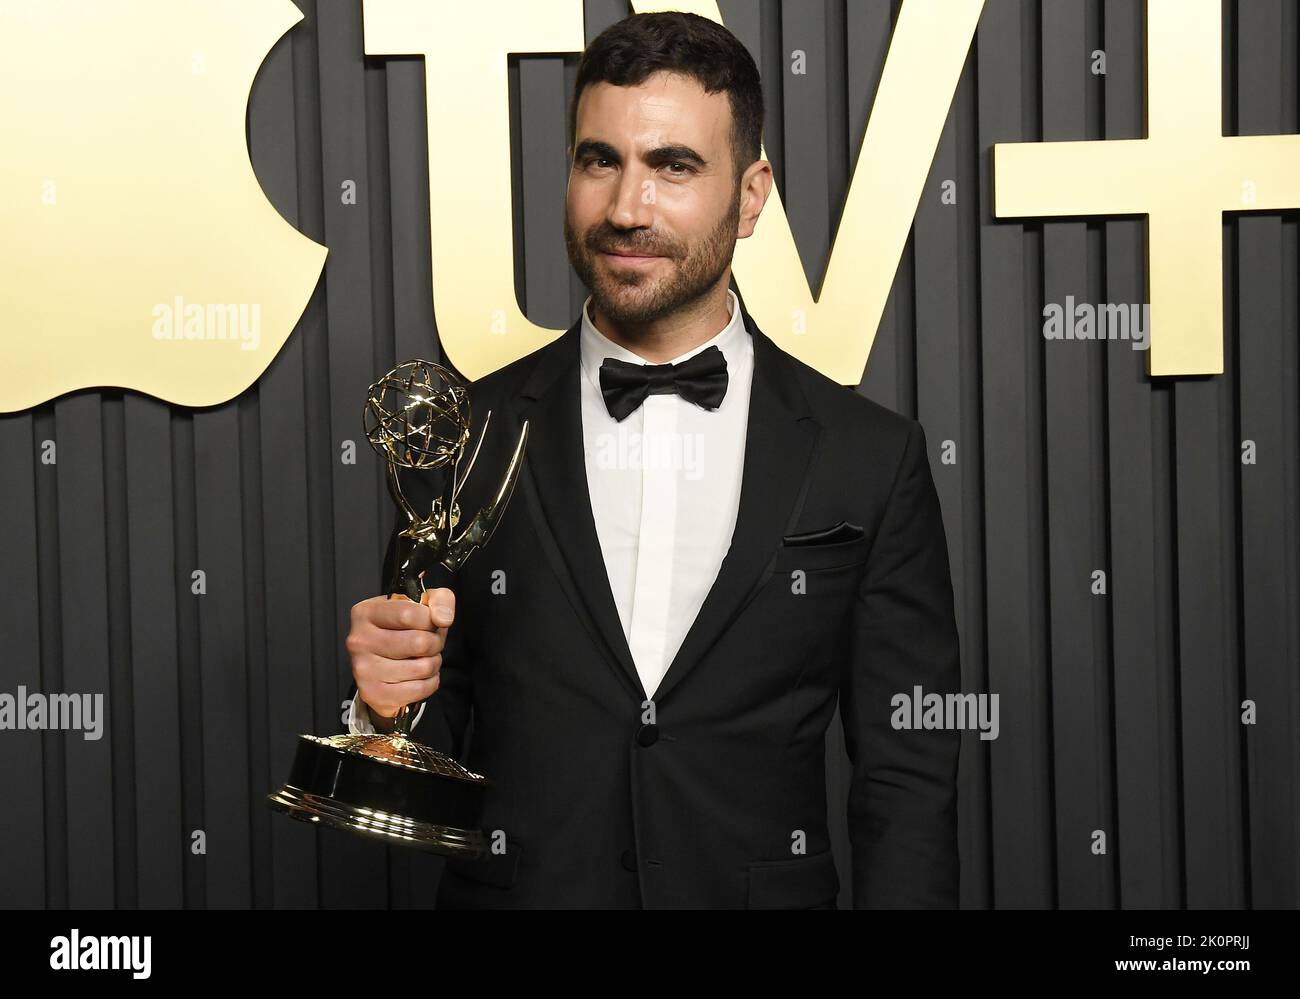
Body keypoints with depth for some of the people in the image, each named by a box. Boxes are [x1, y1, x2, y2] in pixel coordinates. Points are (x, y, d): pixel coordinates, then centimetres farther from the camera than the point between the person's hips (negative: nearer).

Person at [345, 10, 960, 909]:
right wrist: (391, 706, -17)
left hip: (767, 887, 0)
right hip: (511, 889, 1)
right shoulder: (466, 439, -3)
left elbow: (908, 786, -4)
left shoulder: (871, 458, -5)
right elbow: (420, 767, 3)